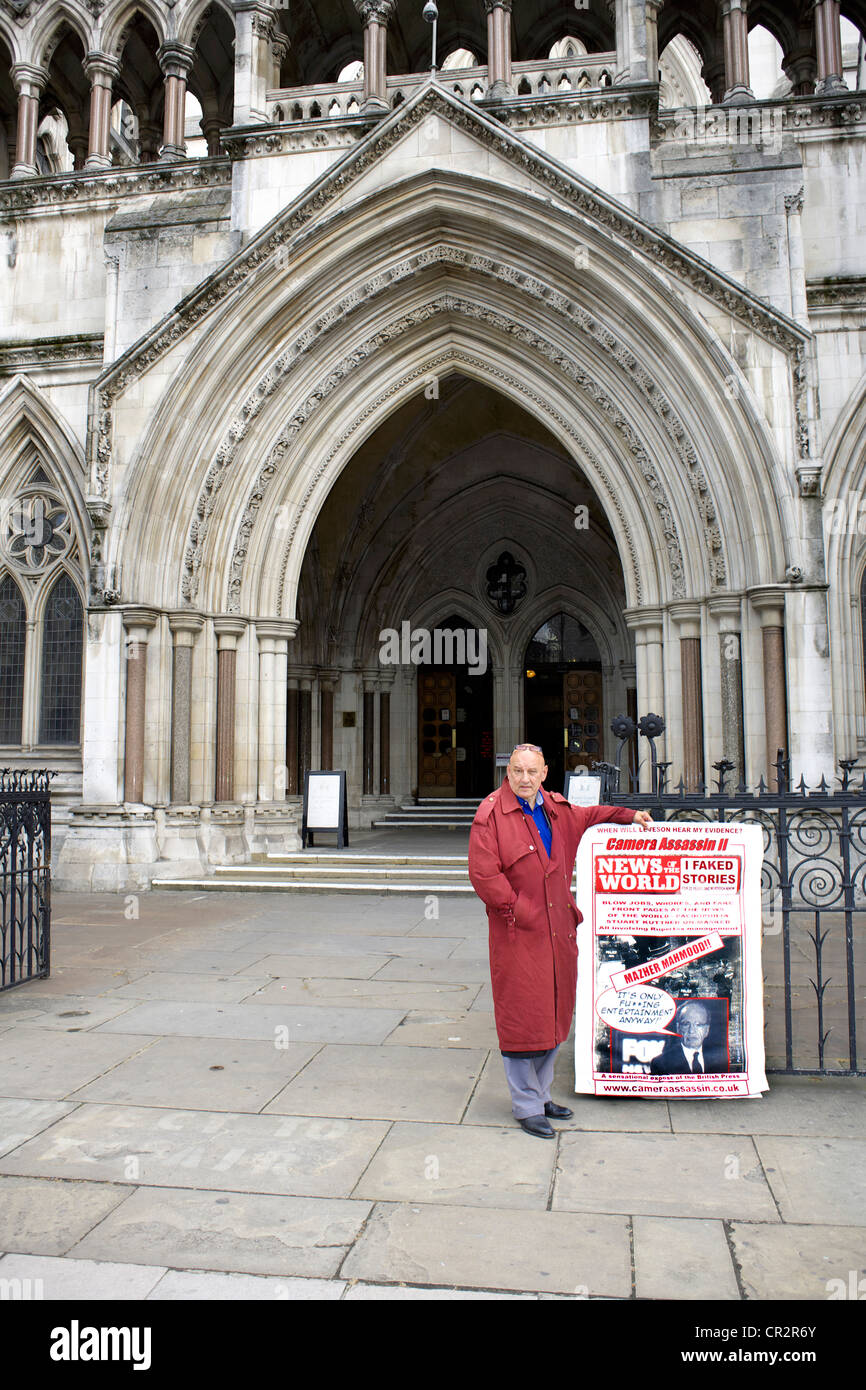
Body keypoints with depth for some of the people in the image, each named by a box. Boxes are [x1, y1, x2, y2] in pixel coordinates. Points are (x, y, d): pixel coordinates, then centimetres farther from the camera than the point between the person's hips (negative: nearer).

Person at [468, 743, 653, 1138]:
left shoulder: (556, 808, 10)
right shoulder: (490, 814, -11)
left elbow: (586, 816, 31)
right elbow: (483, 875, -15)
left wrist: (629, 815, 22)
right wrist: (518, 910, -15)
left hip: (558, 931, 7)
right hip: (516, 934, -7)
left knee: (554, 1013, 15)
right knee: (522, 1017, -1)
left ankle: (540, 1094, 31)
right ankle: (526, 1107, 14)